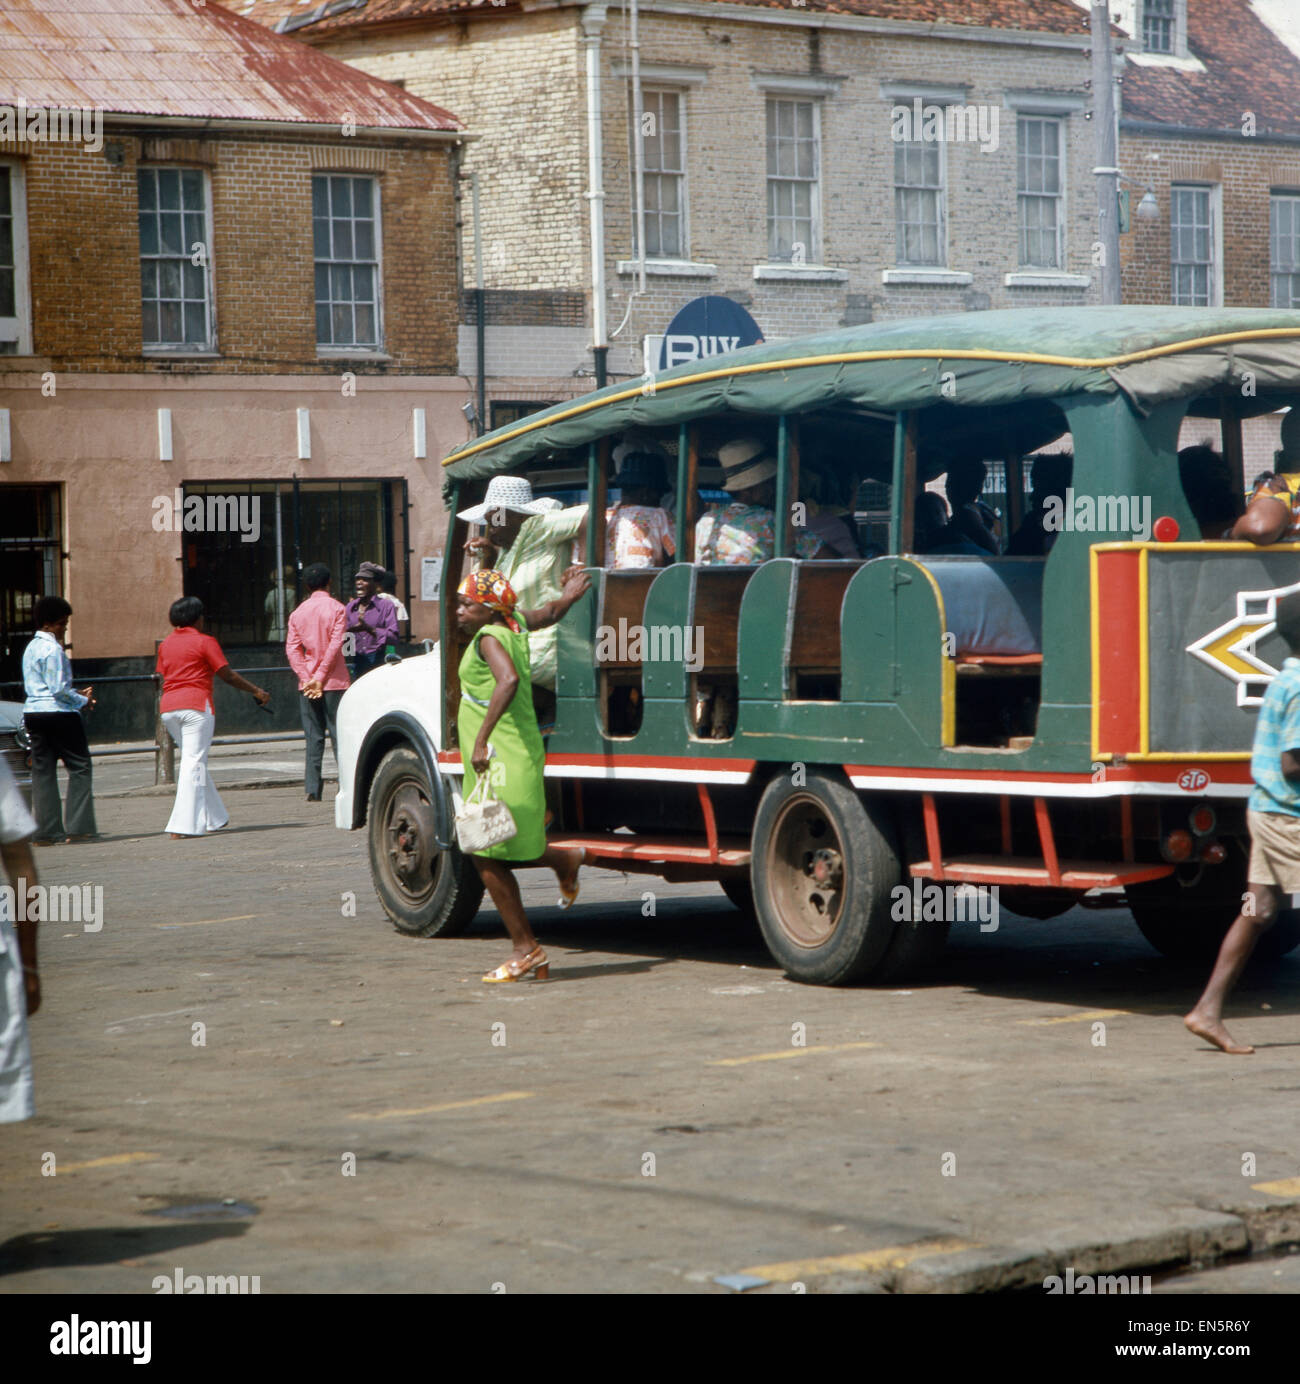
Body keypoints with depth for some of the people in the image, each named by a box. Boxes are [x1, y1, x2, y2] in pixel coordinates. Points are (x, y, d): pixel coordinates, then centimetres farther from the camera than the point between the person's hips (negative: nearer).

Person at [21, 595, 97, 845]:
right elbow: (59, 690, -18)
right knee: (79, 767, -1)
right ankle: (79, 827, -6)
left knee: (42, 770, 6)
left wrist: (76, 693, 16)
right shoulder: (53, 649, -14)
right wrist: (83, 700, -3)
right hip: (58, 713, -9)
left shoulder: (31, 648, 15)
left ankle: (46, 831, 3)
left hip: (33, 712, 9)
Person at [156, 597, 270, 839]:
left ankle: (214, 818, 23)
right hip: (196, 705, -6)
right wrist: (256, 691, 6)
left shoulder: (165, 645, 15)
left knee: (194, 762, 17)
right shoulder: (204, 642, -2)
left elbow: (162, 676, 16)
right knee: (194, 764, -7)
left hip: (168, 708, 6)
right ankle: (182, 826, -15)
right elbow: (227, 675, -4)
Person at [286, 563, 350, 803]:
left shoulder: (298, 612, 8)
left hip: (307, 685, 3)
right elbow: (335, 645, -12)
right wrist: (320, 678, -10)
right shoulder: (336, 608, -4)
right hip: (334, 682, -3)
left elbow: (292, 648, 0)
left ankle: (312, 788, 0)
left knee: (313, 736, 5)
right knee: (339, 734, -1)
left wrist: (306, 678, -6)